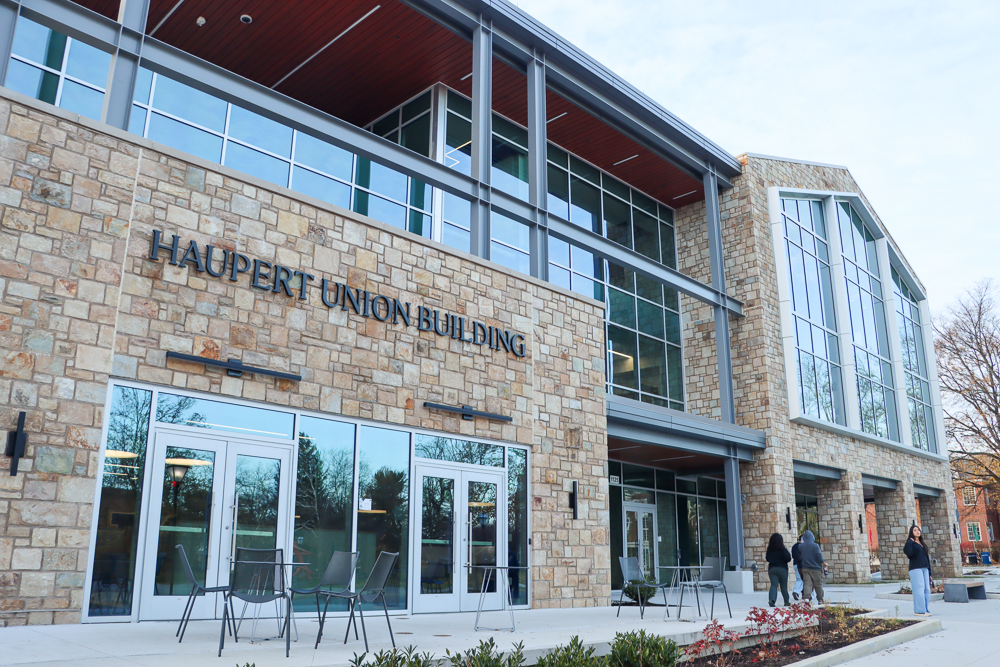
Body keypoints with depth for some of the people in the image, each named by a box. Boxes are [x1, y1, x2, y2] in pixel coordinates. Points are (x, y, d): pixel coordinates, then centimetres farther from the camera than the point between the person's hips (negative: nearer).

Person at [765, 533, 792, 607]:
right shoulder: (782, 549, -11)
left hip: (772, 569, 2)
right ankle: (786, 602, 21)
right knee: (784, 586, 11)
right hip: (782, 569, -2)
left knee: (774, 585, -3)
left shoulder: (769, 549, 1)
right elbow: (788, 558, -14)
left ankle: (771, 599, -26)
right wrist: (789, 555, 7)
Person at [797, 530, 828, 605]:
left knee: (807, 583, -3)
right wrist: (824, 563, 8)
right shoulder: (815, 546, -10)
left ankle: (806, 597, -23)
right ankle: (820, 600, 19)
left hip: (805, 568, 2)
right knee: (818, 584, 10)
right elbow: (819, 557, -10)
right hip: (816, 568, -2)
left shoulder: (800, 546, 1)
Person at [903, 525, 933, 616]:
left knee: (926, 589, 5)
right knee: (919, 589, -11)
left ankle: (925, 609, 11)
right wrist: (909, 543, -21)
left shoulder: (923, 544, 20)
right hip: (915, 568, -7)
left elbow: (927, 558, 21)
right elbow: (908, 554, -20)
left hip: (925, 569, 7)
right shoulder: (911, 543, -1)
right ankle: (919, 610, -10)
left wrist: (929, 573, 17)